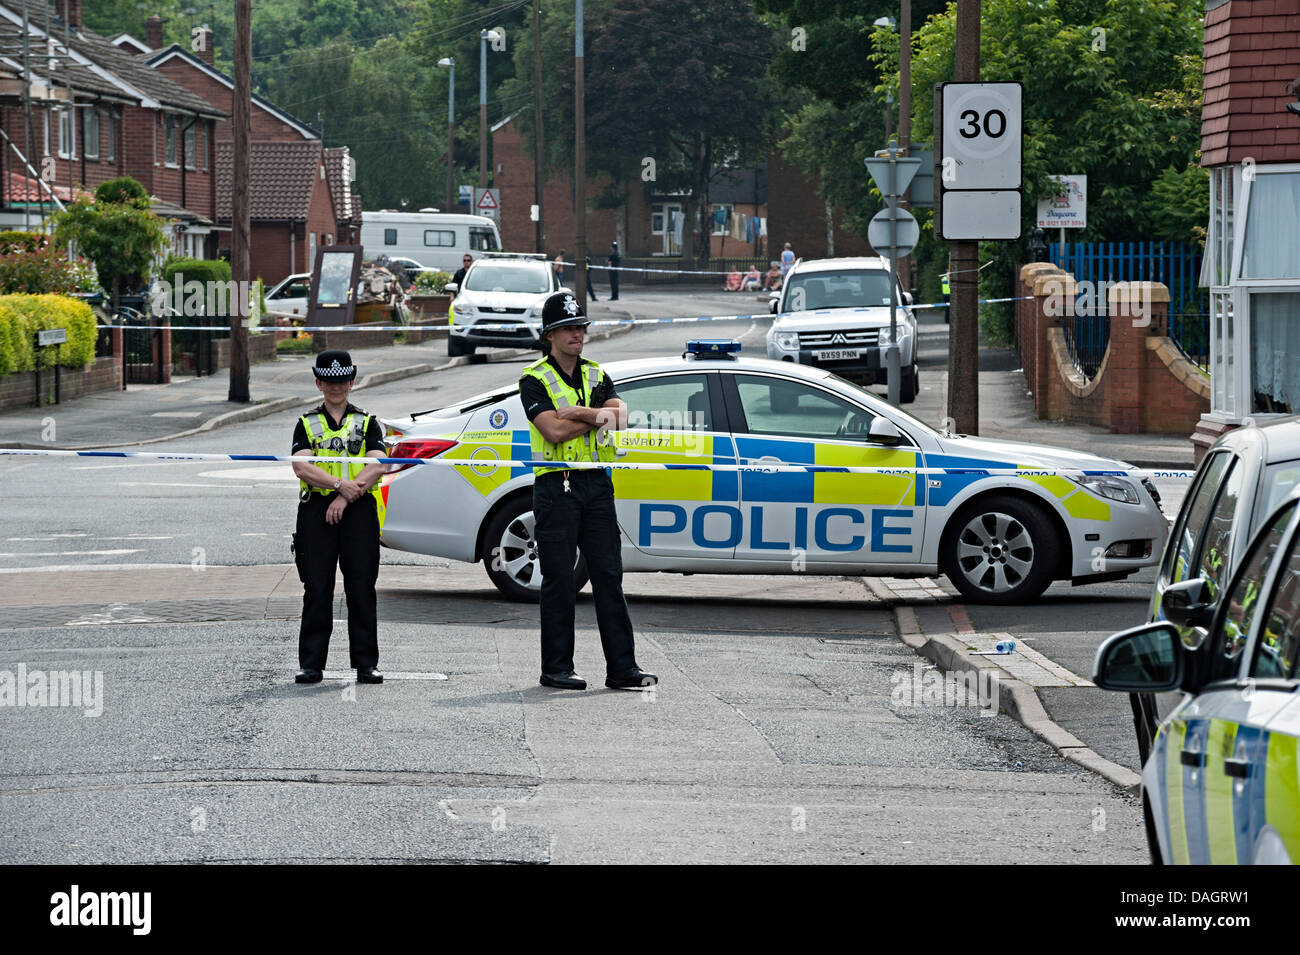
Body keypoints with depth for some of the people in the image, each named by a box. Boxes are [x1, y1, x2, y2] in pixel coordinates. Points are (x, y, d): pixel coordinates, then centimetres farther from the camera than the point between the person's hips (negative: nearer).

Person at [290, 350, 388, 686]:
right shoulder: (307, 424, 12)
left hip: (358, 510, 0)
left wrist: (346, 496, -14)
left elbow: (378, 466, -3)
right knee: (317, 590, -1)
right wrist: (340, 484, -18)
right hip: (316, 510, 0)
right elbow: (302, 466, -4)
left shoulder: (366, 423, 12)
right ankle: (311, 664, 3)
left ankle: (366, 664, 3)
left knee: (361, 589, -2)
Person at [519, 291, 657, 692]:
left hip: (597, 483, 5)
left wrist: (575, 412, -15)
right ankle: (556, 668, 4)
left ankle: (622, 667, 1)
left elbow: (620, 417, -3)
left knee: (609, 575, 1)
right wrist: (598, 417, -7)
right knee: (559, 580, -2)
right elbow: (554, 430, -15)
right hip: (556, 487, -5)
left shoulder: (596, 376, 15)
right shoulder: (534, 379, -1)